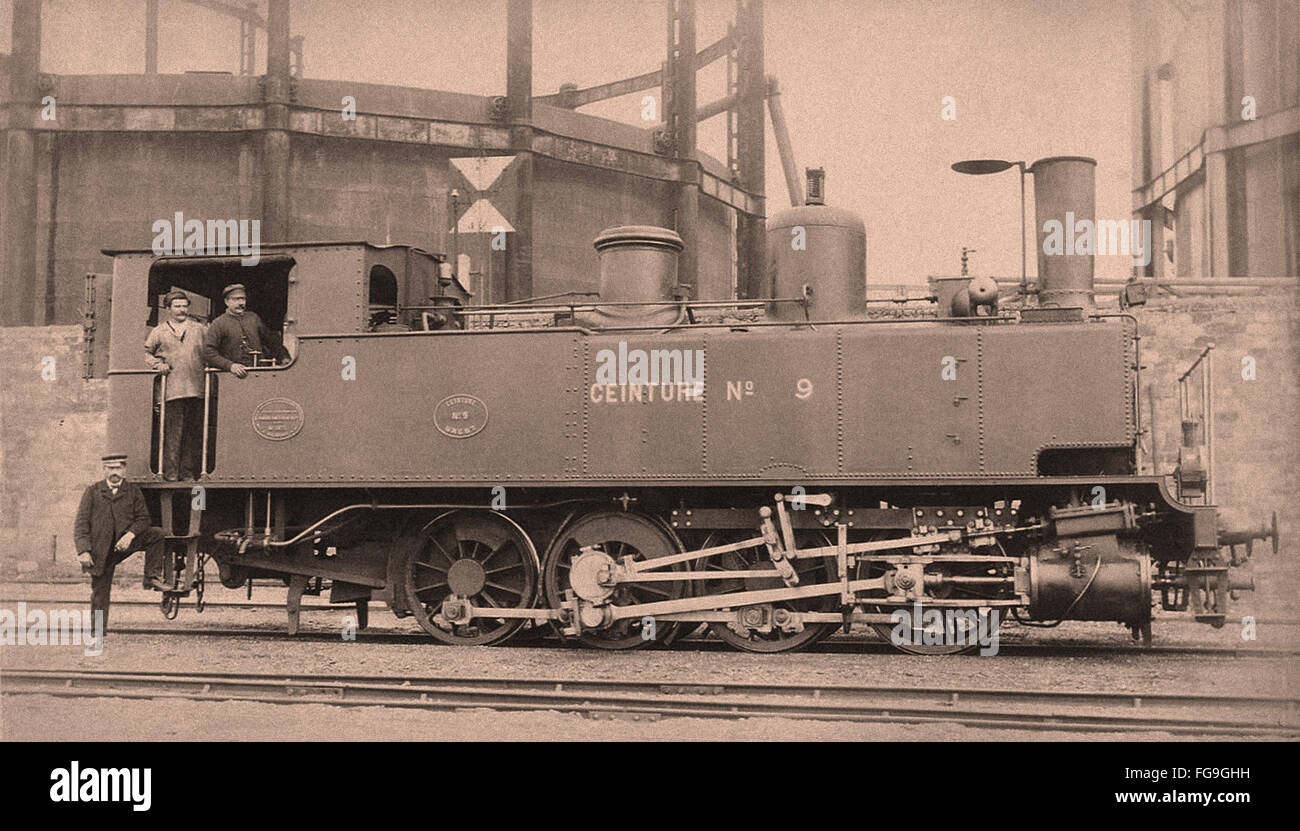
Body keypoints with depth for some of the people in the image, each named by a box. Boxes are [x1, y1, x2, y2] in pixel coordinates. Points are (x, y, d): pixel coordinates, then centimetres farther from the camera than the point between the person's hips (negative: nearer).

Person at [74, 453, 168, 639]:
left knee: (156, 533, -21)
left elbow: (143, 518, 1)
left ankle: (152, 577, -17)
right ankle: (98, 632, 12)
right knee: (99, 593, 1)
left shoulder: (133, 491, 7)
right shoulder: (92, 492, 5)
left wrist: (130, 534, -20)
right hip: (100, 551, -1)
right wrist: (83, 550, -12)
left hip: (124, 542, 1)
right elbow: (81, 522, 0)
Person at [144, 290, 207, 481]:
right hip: (172, 390, -2)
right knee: (172, 431, -7)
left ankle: (189, 471, 7)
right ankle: (170, 471, -4)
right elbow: (147, 353, 17)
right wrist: (158, 364, -1)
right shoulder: (159, 332, 12)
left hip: (196, 389, 2)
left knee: (194, 432, 2)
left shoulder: (199, 329, 17)